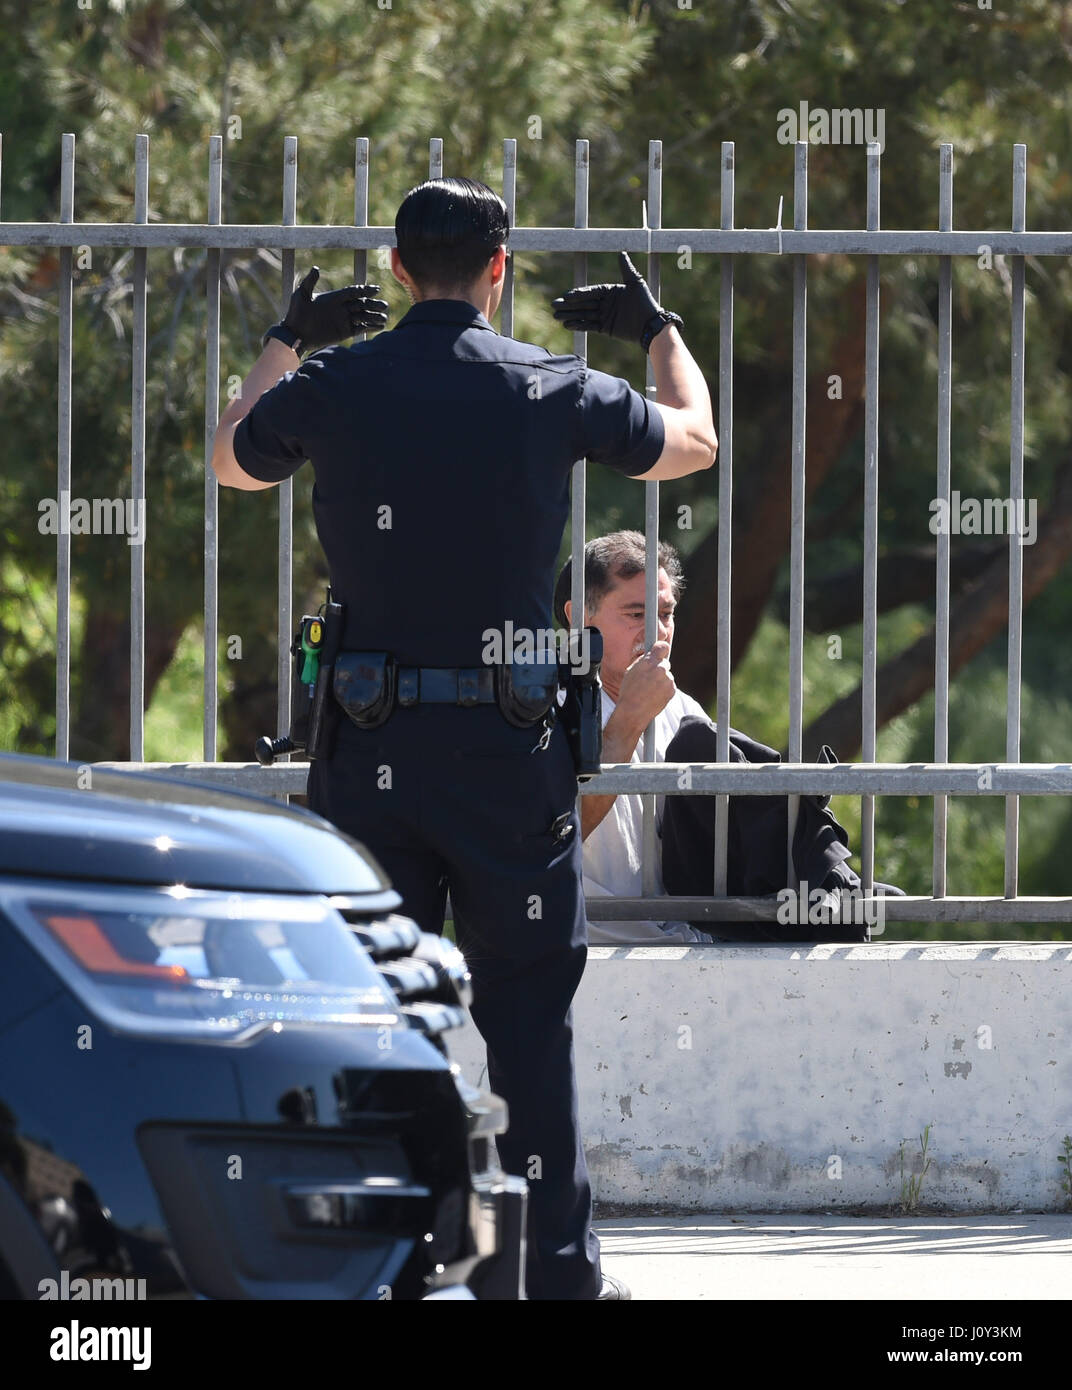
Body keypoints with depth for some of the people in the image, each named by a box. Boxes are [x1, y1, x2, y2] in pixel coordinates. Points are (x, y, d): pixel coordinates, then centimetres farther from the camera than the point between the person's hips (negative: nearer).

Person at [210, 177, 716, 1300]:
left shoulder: (332, 387, 0)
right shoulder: (552, 390, -3)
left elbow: (231, 461, 22)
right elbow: (694, 443, 16)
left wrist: (286, 342, 36)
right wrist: (661, 330, 33)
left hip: (368, 743, 1)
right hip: (510, 746, -1)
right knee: (527, 1007, 4)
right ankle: (556, 1261, 4)